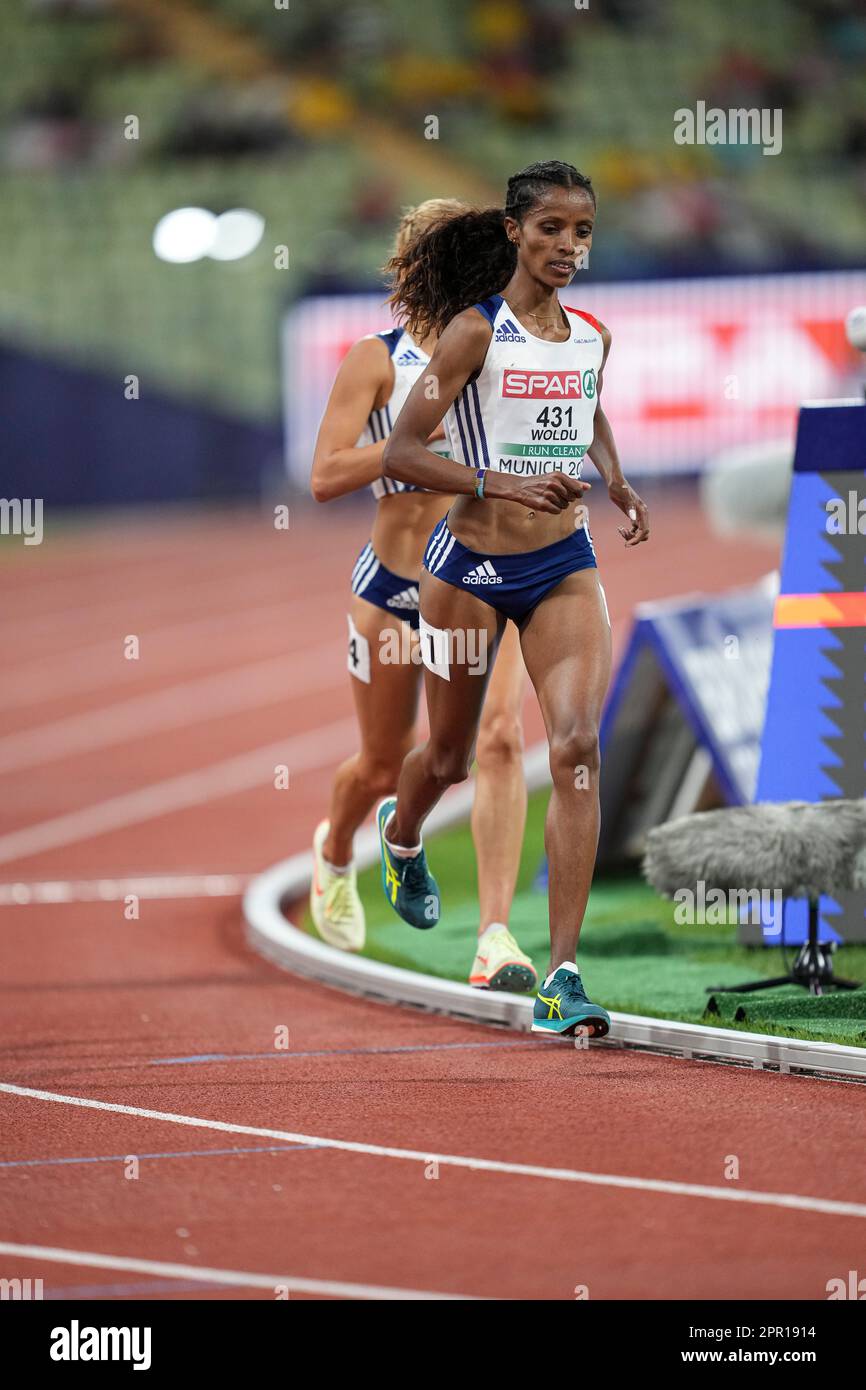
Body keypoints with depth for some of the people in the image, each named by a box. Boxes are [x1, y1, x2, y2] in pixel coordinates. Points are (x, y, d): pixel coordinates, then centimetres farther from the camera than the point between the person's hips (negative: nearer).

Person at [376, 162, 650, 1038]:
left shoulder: (592, 336, 5)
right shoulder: (476, 331, -12)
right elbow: (400, 455, -15)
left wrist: (619, 488, 11)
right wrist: (507, 485, -26)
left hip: (563, 568, 3)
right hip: (472, 565, -3)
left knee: (578, 746, -16)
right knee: (450, 757, 15)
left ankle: (562, 977, -17)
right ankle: (400, 836, 55)